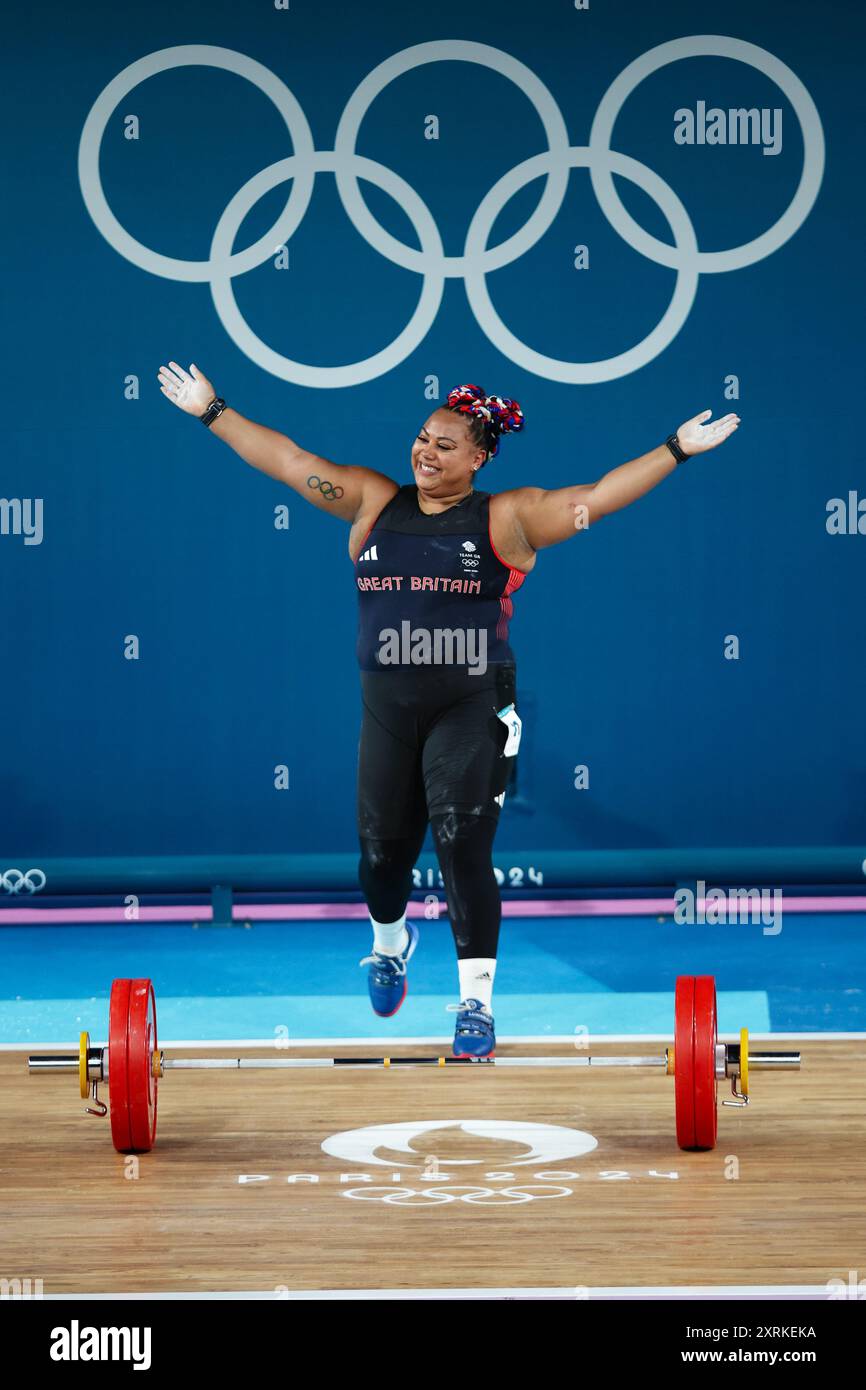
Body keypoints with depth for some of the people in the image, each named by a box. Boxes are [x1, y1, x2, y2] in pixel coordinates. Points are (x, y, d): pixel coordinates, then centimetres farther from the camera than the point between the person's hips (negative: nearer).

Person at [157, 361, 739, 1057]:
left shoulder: (504, 518, 0)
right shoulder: (374, 502, 8)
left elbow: (595, 498, -5)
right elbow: (288, 460, 11)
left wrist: (676, 450, -11)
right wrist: (211, 411, 12)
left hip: (472, 707, -3)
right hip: (388, 705, 3)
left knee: (463, 847, -12)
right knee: (383, 846, 10)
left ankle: (476, 1002, -8)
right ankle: (390, 941, 44)